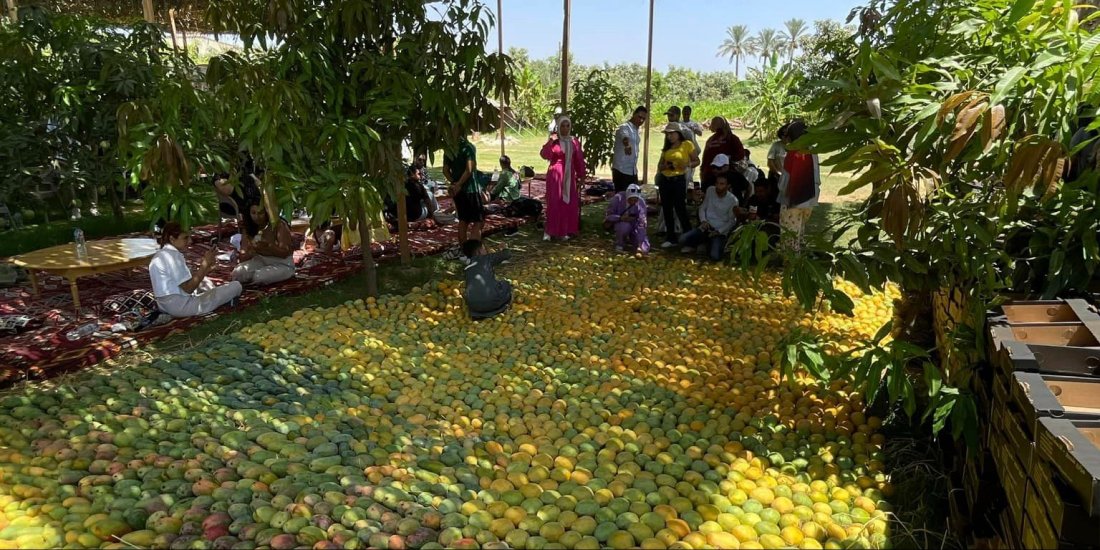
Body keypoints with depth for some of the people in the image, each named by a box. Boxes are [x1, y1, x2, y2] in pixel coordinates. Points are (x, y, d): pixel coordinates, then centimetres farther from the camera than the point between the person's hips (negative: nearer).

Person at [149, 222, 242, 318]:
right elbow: (188, 288, -22)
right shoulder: (174, 255, -18)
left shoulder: (160, 255, 13)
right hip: (182, 306, -11)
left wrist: (204, 269, 4)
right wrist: (205, 264, -18)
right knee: (236, 286, -9)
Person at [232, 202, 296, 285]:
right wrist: (252, 250, -23)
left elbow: (285, 253, -19)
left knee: (260, 277, -31)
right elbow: (243, 259, -1)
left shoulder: (279, 225, -14)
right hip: (260, 261, 5)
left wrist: (268, 246, -36)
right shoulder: (249, 229, 1)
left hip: (282, 265, -5)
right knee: (237, 273, -20)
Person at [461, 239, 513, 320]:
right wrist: (505, 249, 35)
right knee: (506, 285, 28)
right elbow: (508, 254, 11)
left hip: (474, 307, 3)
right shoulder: (486, 258, 9)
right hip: (492, 301, -3)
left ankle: (478, 313, 14)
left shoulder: (467, 268, 24)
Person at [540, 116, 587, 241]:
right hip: (555, 175, -4)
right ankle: (549, 231, 1)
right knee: (554, 204, -6)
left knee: (569, 204, 5)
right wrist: (550, 141, -26)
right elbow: (544, 155, -17)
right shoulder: (553, 141, -3)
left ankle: (565, 231, 16)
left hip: (569, 176, 4)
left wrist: (581, 177, 8)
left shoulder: (574, 142, 7)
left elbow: (579, 161, 10)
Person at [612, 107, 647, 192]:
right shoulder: (624, 127, -14)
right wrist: (627, 145, -61)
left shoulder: (636, 130, 14)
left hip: (633, 171, 9)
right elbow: (625, 138, -39)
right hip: (621, 171, -9)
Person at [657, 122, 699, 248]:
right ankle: (671, 238, 14)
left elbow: (697, 161, -1)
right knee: (667, 210, 7)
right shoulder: (666, 148, 13)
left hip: (678, 180, -6)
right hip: (664, 180, 6)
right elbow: (660, 166, 14)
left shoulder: (687, 144, -2)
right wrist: (665, 166, -8)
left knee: (680, 209, -9)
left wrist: (688, 164, -21)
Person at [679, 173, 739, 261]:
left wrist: (719, 231, -16)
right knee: (683, 239, -20)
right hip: (706, 227, 3)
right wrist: (703, 221, -9)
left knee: (715, 256, -27)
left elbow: (732, 221, -4)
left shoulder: (733, 200, -10)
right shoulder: (710, 191, 0)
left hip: (720, 232, -3)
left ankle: (709, 245, 10)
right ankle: (706, 243, 10)